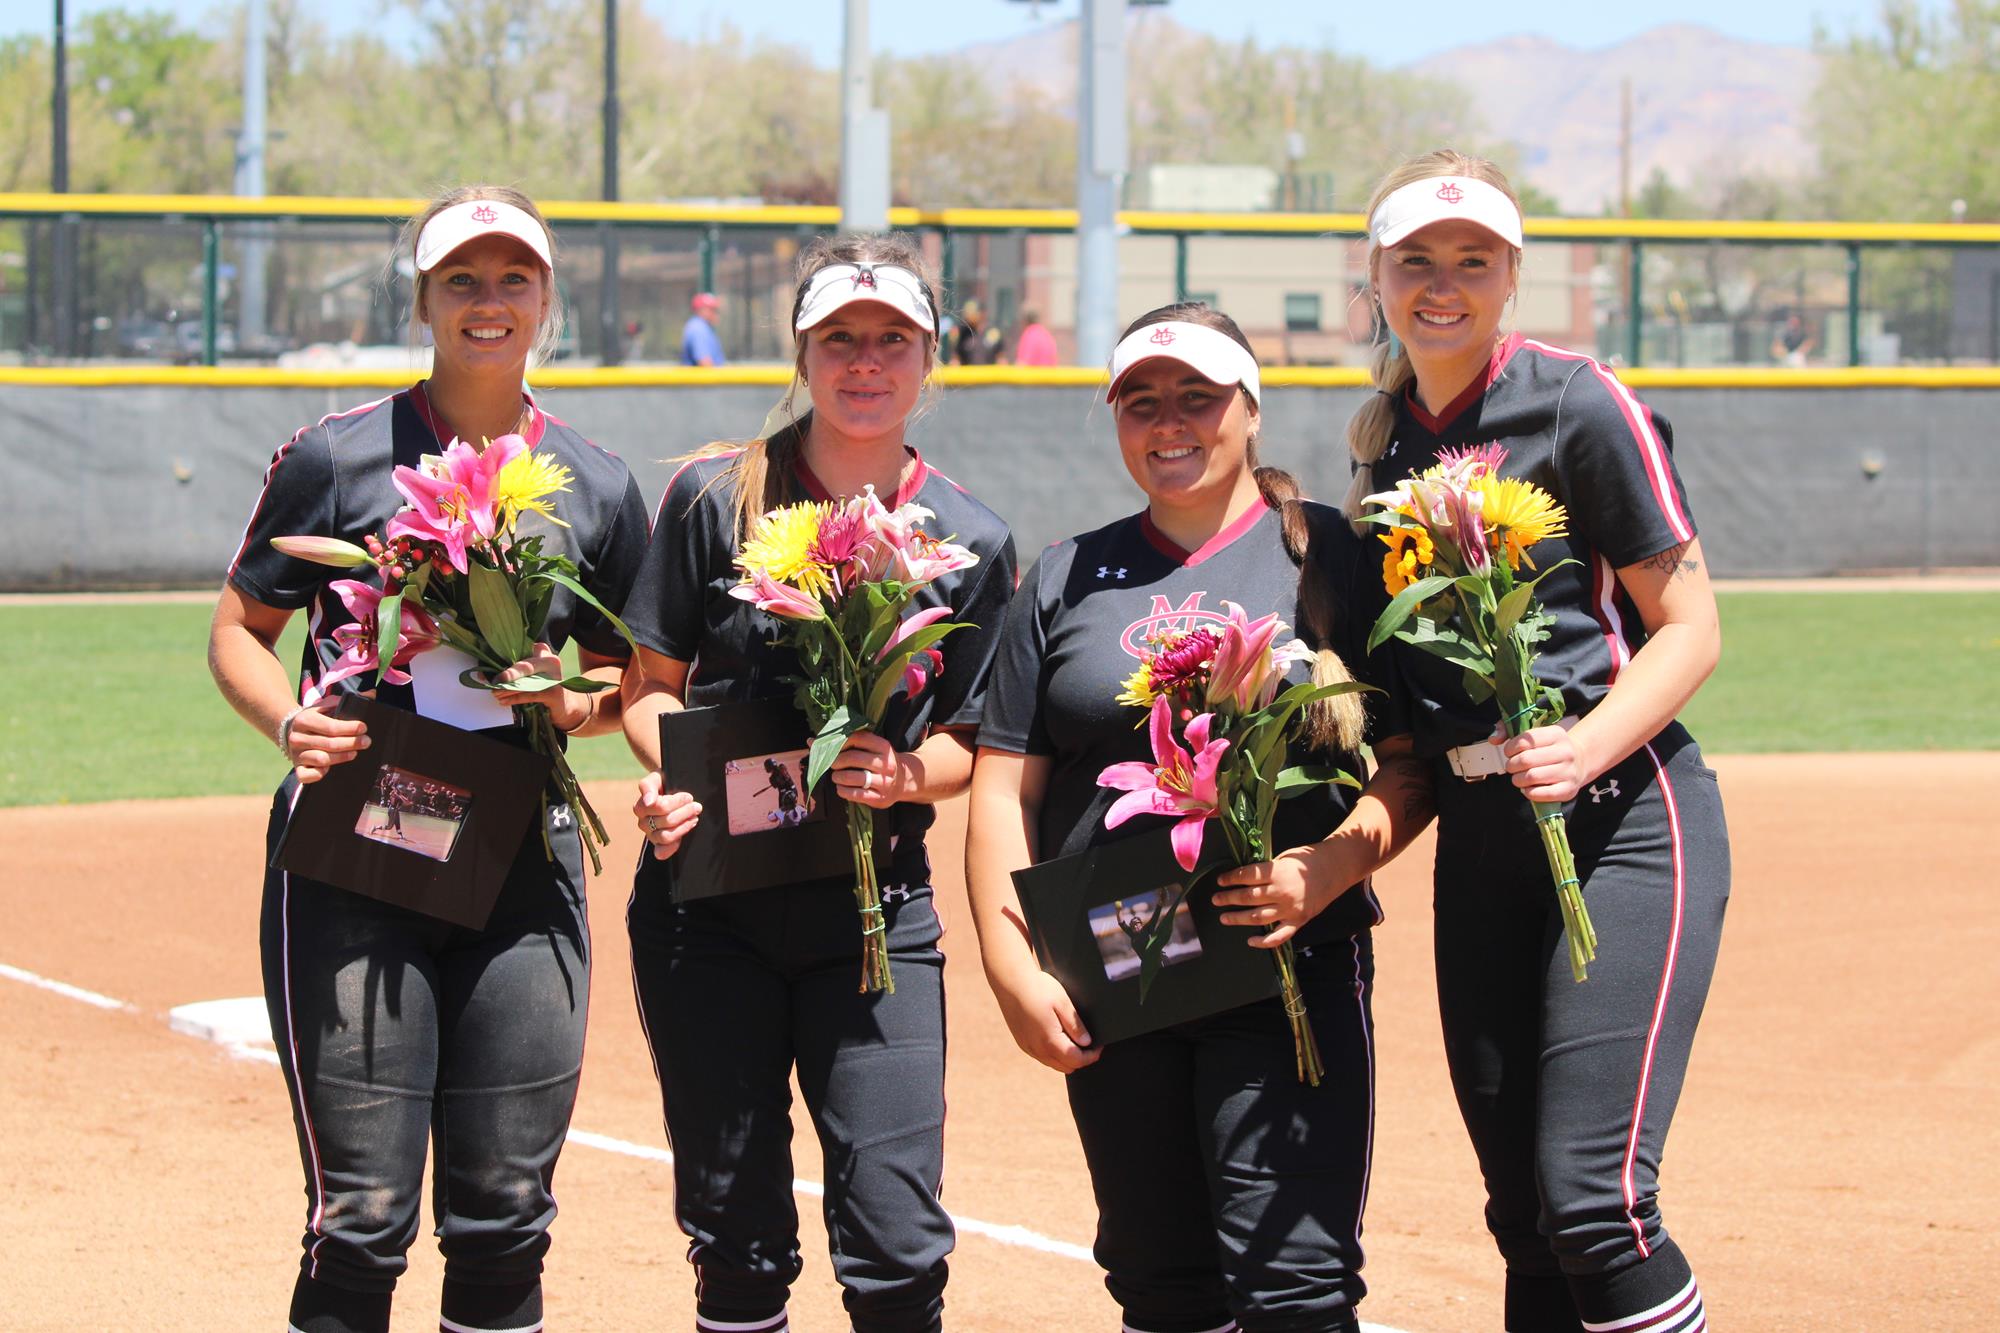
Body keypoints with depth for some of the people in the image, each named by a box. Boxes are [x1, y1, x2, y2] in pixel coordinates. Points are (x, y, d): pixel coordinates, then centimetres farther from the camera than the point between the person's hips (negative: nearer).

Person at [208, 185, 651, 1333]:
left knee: (505, 1217, 6)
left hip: (525, 865, 3)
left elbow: (626, 678, 17)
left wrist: (571, 704, -5)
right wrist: (287, 721, -12)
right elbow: (239, 631, 8)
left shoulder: (599, 488, 8)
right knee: (362, 1220, -7)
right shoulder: (337, 458, 1)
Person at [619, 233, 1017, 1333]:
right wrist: (672, 784, -15)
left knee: (896, 1243, -9)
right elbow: (650, 685, 5)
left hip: (875, 911, 0)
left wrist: (904, 775, -15)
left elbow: (966, 743, 7)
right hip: (709, 902, 0)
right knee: (736, 1238, 5)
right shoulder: (716, 498, 1)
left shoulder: (971, 543, 3)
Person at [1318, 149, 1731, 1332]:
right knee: (1523, 1208, 9)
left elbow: (1689, 630, -7)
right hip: (1479, 834, 7)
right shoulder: (1387, 439, 12)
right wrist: (1334, 860, 3)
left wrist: (1583, 752, -24)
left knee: (1592, 1196, -17)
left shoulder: (1577, 406, -8)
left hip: (1623, 817, -7)